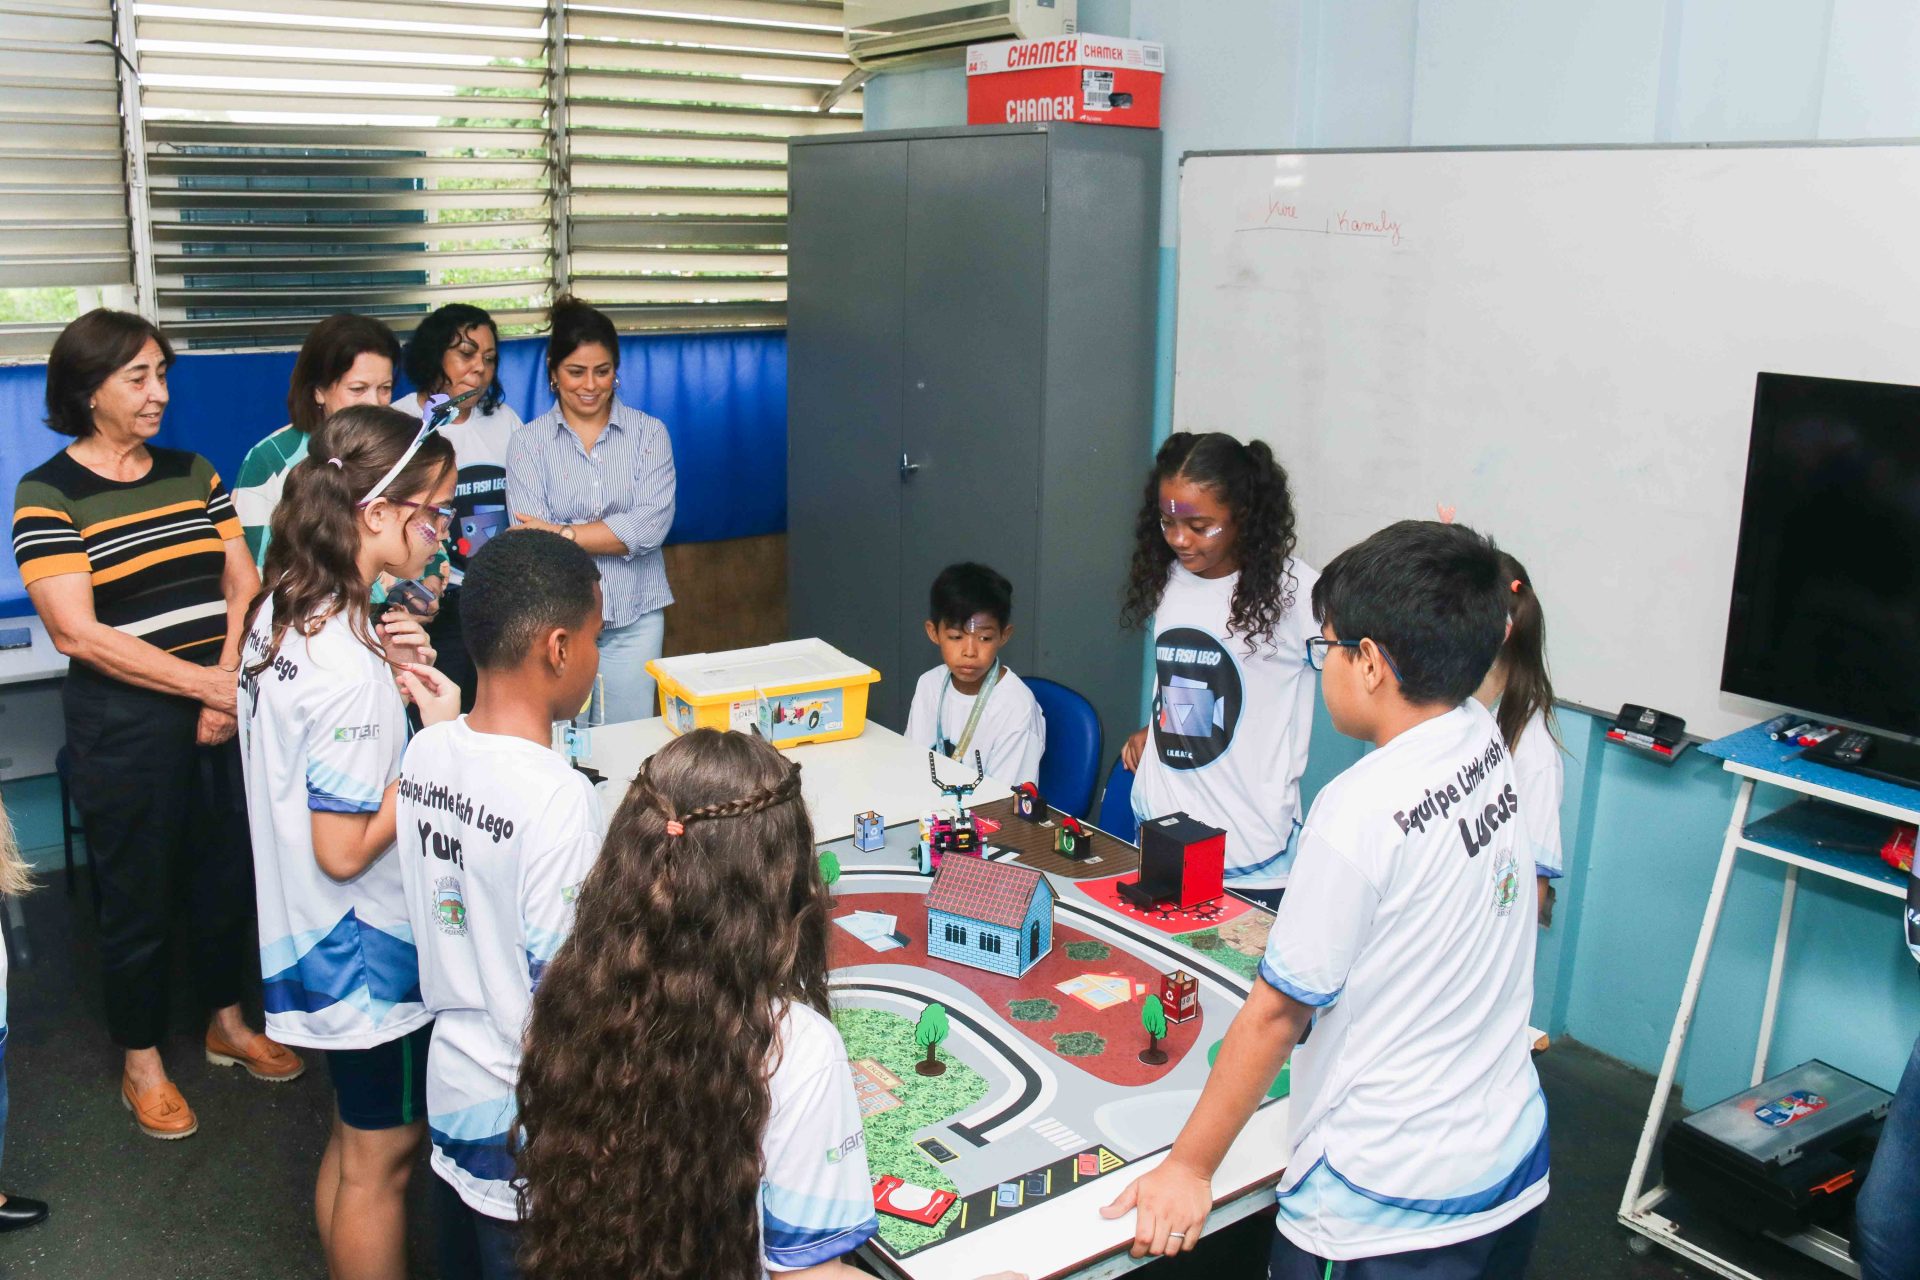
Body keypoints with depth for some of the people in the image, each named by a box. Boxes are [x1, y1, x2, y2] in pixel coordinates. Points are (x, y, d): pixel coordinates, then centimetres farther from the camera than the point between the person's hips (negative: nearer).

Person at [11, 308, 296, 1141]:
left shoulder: (192, 472, 7)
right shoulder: (48, 494, -8)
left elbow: (244, 586, 3)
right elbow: (77, 633, -15)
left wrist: (229, 683, -12)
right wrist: (201, 684, -17)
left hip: (224, 709, 5)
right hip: (125, 723, -4)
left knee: (227, 871, 16)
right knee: (138, 892, 9)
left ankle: (228, 1023, 37)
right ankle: (143, 1063, 27)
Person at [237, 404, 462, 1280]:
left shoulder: (282, 612, -1)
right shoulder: (349, 669, -29)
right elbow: (346, 849, -25)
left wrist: (392, 686, -2)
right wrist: (441, 734, -22)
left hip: (313, 941, 9)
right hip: (368, 951, -9)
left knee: (354, 1141, 24)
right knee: (382, 1157, 10)